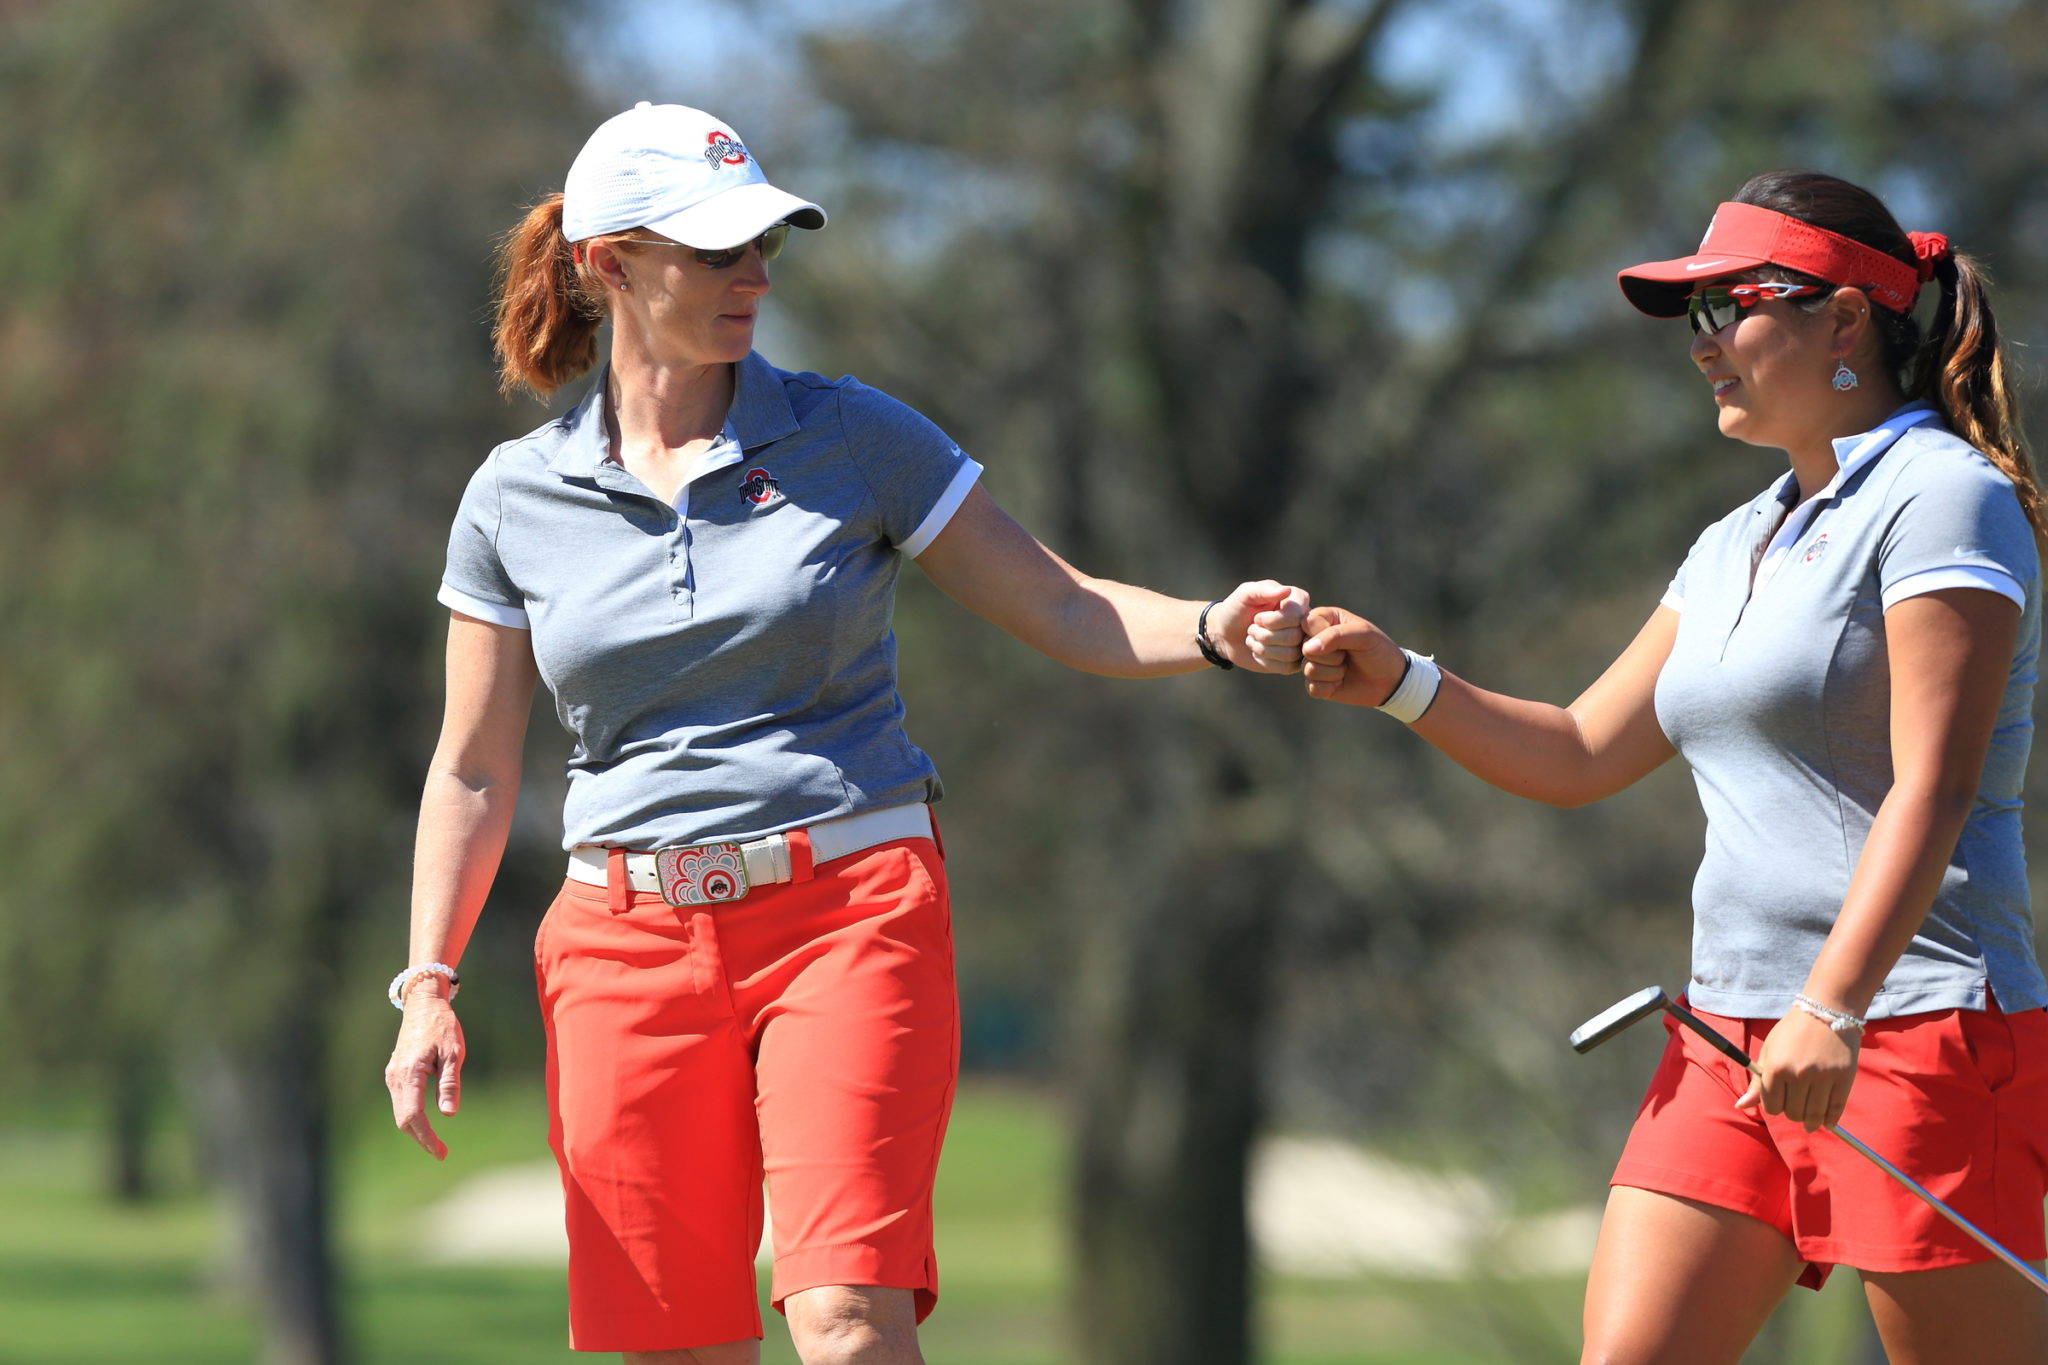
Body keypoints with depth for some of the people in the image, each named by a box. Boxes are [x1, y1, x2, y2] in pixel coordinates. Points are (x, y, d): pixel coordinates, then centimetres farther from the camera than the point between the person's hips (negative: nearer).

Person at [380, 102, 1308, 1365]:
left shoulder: (851, 437, 2)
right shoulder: (516, 500, 5)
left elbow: (1064, 611, 3)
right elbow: (474, 770, 11)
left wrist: (1215, 632, -16)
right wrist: (429, 984, 4)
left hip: (851, 914, -2)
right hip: (631, 945, 2)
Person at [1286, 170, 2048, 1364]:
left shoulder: (1943, 496, -7)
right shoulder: (1739, 547, 19)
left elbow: (1932, 787, -17)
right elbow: (1582, 755, 23)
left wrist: (1833, 1009, -26)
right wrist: (1400, 681, 8)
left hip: (1919, 1028, -8)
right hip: (1732, 1040, 8)